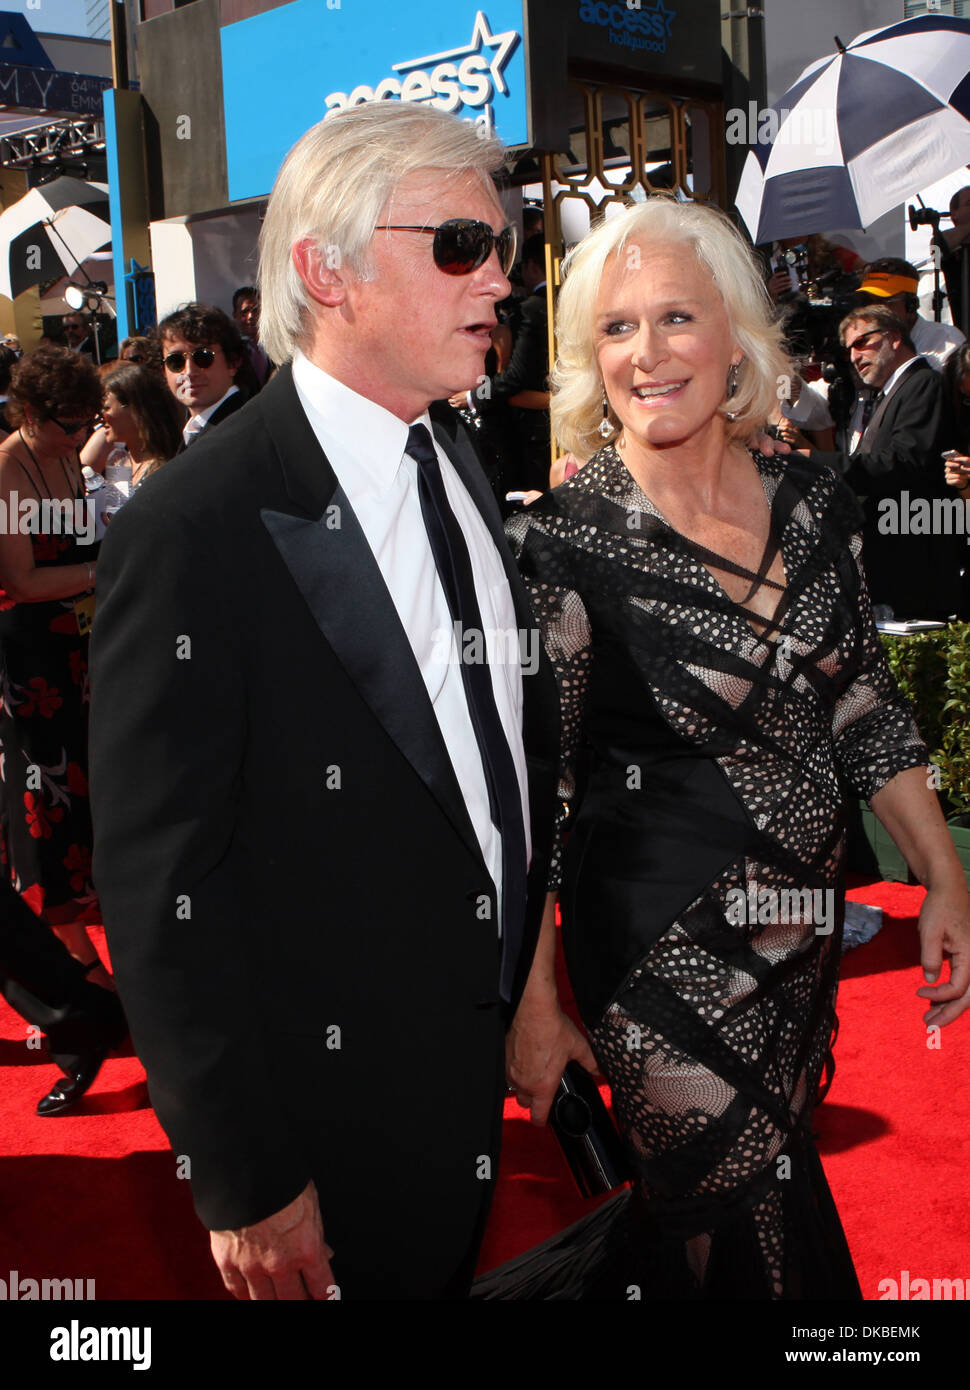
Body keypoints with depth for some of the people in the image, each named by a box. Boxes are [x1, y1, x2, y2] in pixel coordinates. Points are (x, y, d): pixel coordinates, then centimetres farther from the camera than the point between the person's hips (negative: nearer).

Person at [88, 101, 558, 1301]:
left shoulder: (454, 455, 2)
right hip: (336, 1116, -7)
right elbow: (160, 889, -21)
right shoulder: (191, 533, -23)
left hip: (488, 1061, 7)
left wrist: (538, 988, 9)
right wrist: (245, 1184, -17)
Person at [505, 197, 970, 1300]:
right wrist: (534, 1004, -12)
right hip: (664, 949, -5)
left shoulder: (813, 503, -1)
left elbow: (864, 707, 9)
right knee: (754, 1239, 6)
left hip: (805, 927, 5)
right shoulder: (562, 542, -16)